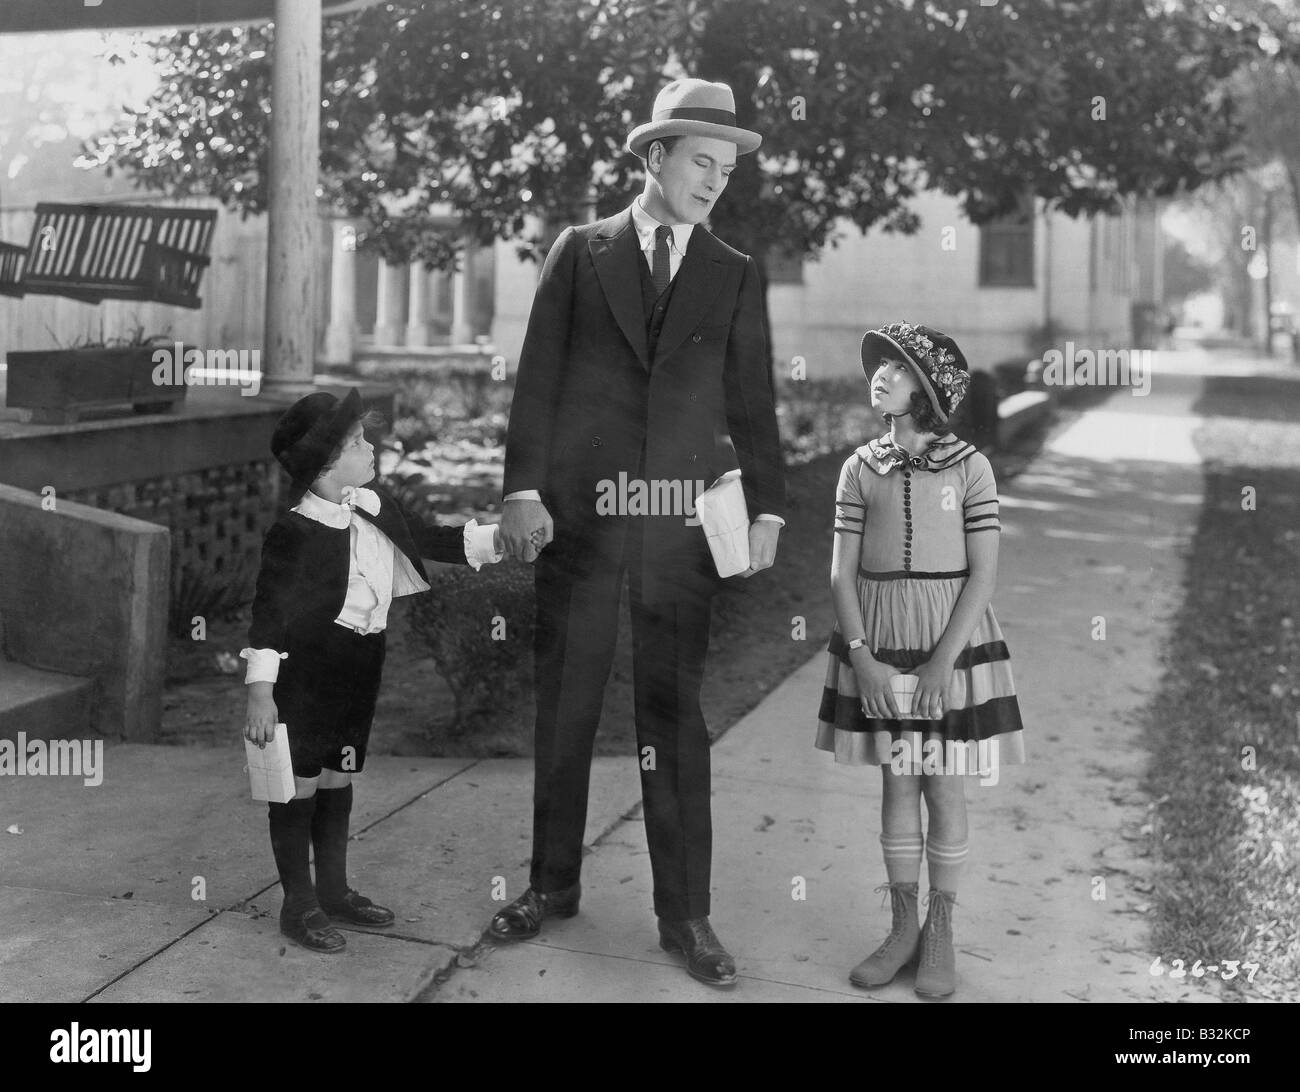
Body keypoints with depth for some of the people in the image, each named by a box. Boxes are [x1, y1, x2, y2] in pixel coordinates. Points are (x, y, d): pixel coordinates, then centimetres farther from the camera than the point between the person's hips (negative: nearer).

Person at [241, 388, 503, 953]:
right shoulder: (294, 532, -21)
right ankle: (299, 903, 18)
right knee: (300, 781, 4)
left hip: (360, 667, 8)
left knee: (338, 776, 19)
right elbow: (269, 608, -22)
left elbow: (430, 539, 12)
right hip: (306, 669, -8)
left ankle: (334, 888, 33)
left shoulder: (375, 506, 2)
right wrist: (260, 688, -27)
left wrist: (497, 538, -1)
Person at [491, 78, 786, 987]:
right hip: (579, 511, 0)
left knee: (676, 714, 3)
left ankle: (685, 913, 11)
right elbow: (538, 379, 1)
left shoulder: (735, 276, 10)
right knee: (564, 706, 8)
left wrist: (767, 509, -2)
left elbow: (752, 404, 7)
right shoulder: (580, 252, 6)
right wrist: (522, 489, -8)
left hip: (681, 522, 0)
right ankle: (553, 884, 23)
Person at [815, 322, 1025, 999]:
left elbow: (982, 572, -8)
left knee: (944, 790, 5)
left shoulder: (968, 467, -5)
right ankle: (903, 928, 22)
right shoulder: (861, 468, 2)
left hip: (951, 639, -2)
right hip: (877, 639, 2)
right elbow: (842, 572, 0)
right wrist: (861, 656, -11)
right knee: (897, 785, 9)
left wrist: (943, 661, -15)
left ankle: (940, 934, 19)